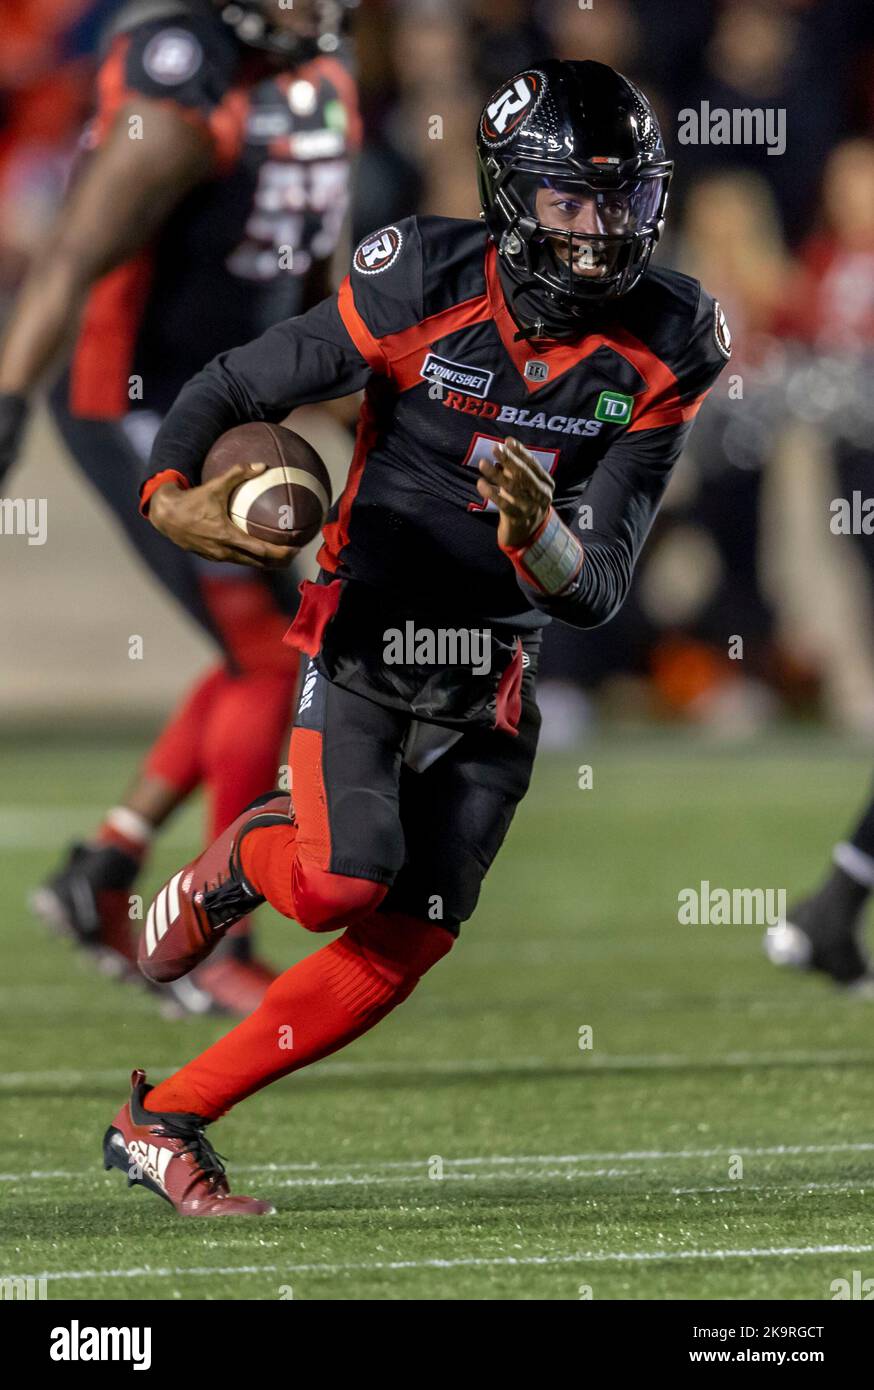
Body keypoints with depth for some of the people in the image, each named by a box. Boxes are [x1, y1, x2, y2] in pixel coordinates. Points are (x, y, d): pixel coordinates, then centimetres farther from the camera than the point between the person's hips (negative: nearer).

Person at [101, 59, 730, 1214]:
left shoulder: (659, 357, -8)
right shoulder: (423, 292, -16)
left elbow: (599, 591, -8)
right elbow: (230, 388, -4)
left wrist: (541, 541, -31)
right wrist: (171, 492, -23)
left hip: (494, 681, 4)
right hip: (362, 637, -4)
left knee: (401, 949, -2)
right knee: (343, 885, -24)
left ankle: (161, 1125, 12)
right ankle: (238, 859, 13)